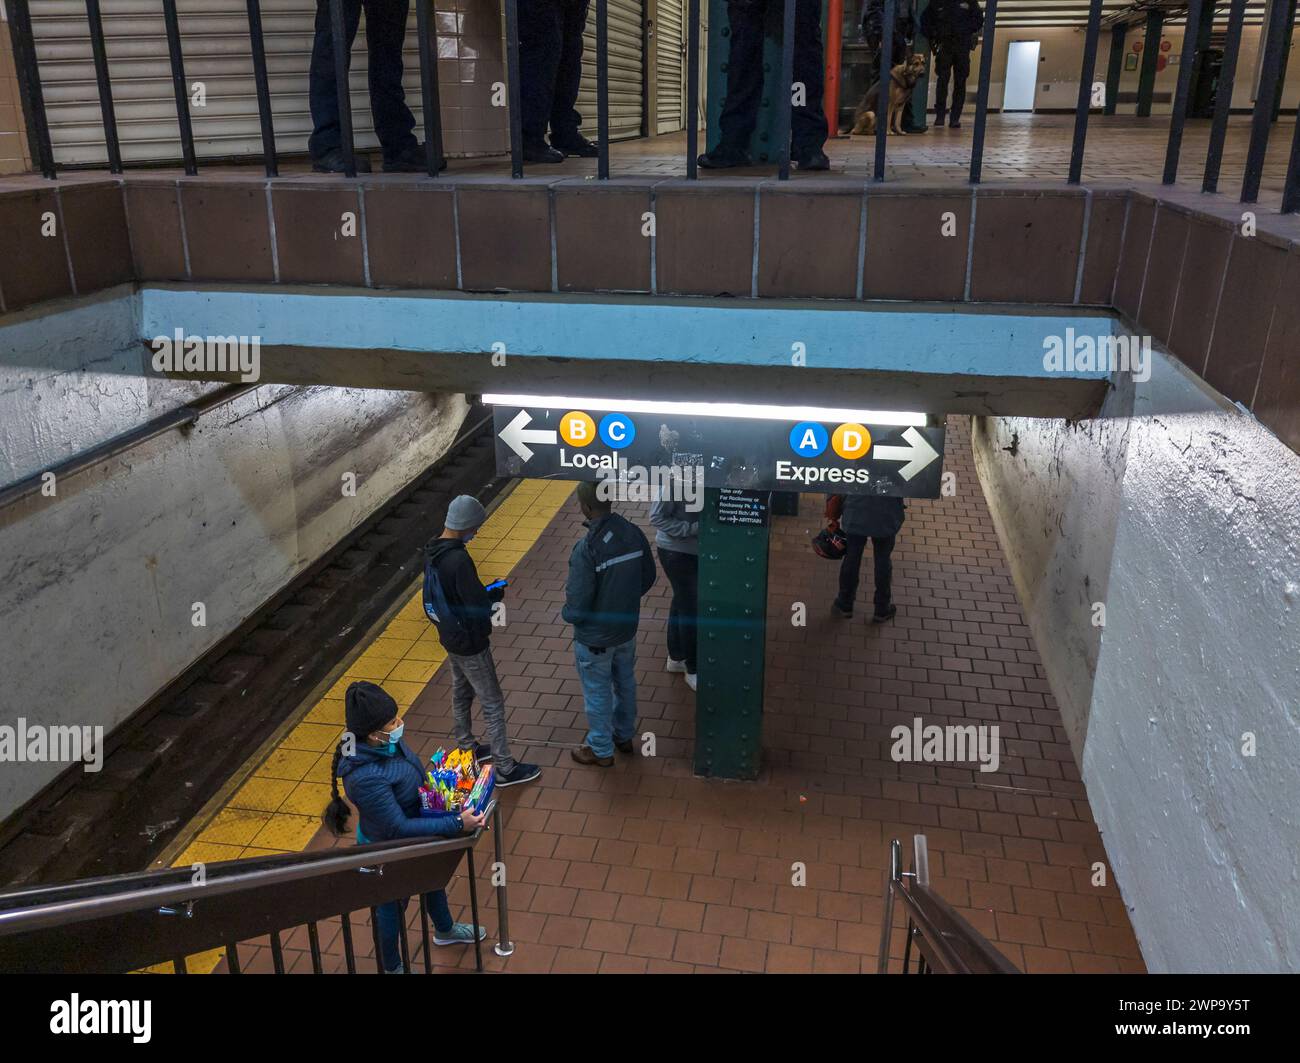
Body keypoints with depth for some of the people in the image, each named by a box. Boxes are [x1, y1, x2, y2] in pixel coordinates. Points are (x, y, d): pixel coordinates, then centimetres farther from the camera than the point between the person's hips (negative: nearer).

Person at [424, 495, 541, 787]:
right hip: (470, 643, -9)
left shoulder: (432, 552, -2)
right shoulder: (459, 559, -32)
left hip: (449, 637, 9)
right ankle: (505, 769, 12)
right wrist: (498, 593, -8)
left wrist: (484, 592, 3)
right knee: (493, 704, 2)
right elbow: (480, 606, -28)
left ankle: (466, 748, 43)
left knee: (461, 694, 25)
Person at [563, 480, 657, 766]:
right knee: (625, 683, 26)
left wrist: (567, 612, -4)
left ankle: (601, 750, 34)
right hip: (627, 628, 6)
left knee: (597, 694, 15)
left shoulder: (586, 549, -32)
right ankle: (624, 735, 47)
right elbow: (648, 577, 2)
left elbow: (578, 607, -26)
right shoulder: (634, 533, -12)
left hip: (595, 638, -6)